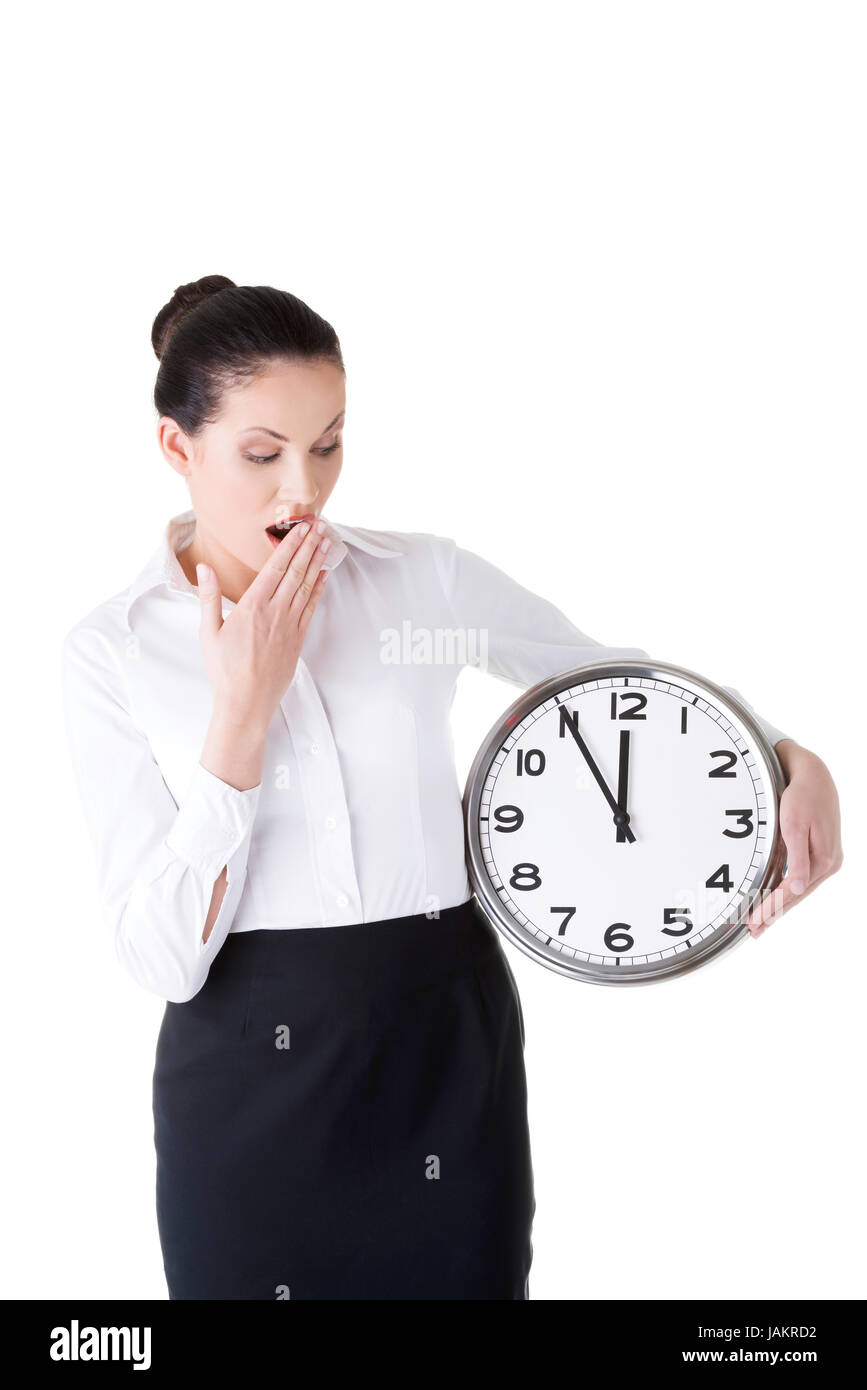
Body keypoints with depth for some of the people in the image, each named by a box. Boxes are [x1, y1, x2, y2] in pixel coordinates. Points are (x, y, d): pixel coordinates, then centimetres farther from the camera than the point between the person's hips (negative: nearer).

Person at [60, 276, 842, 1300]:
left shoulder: (427, 579, -2)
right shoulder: (112, 650, -5)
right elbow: (163, 958, -11)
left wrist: (792, 758, -10)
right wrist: (244, 709, -18)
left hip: (450, 1049, 2)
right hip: (247, 1070, -1)